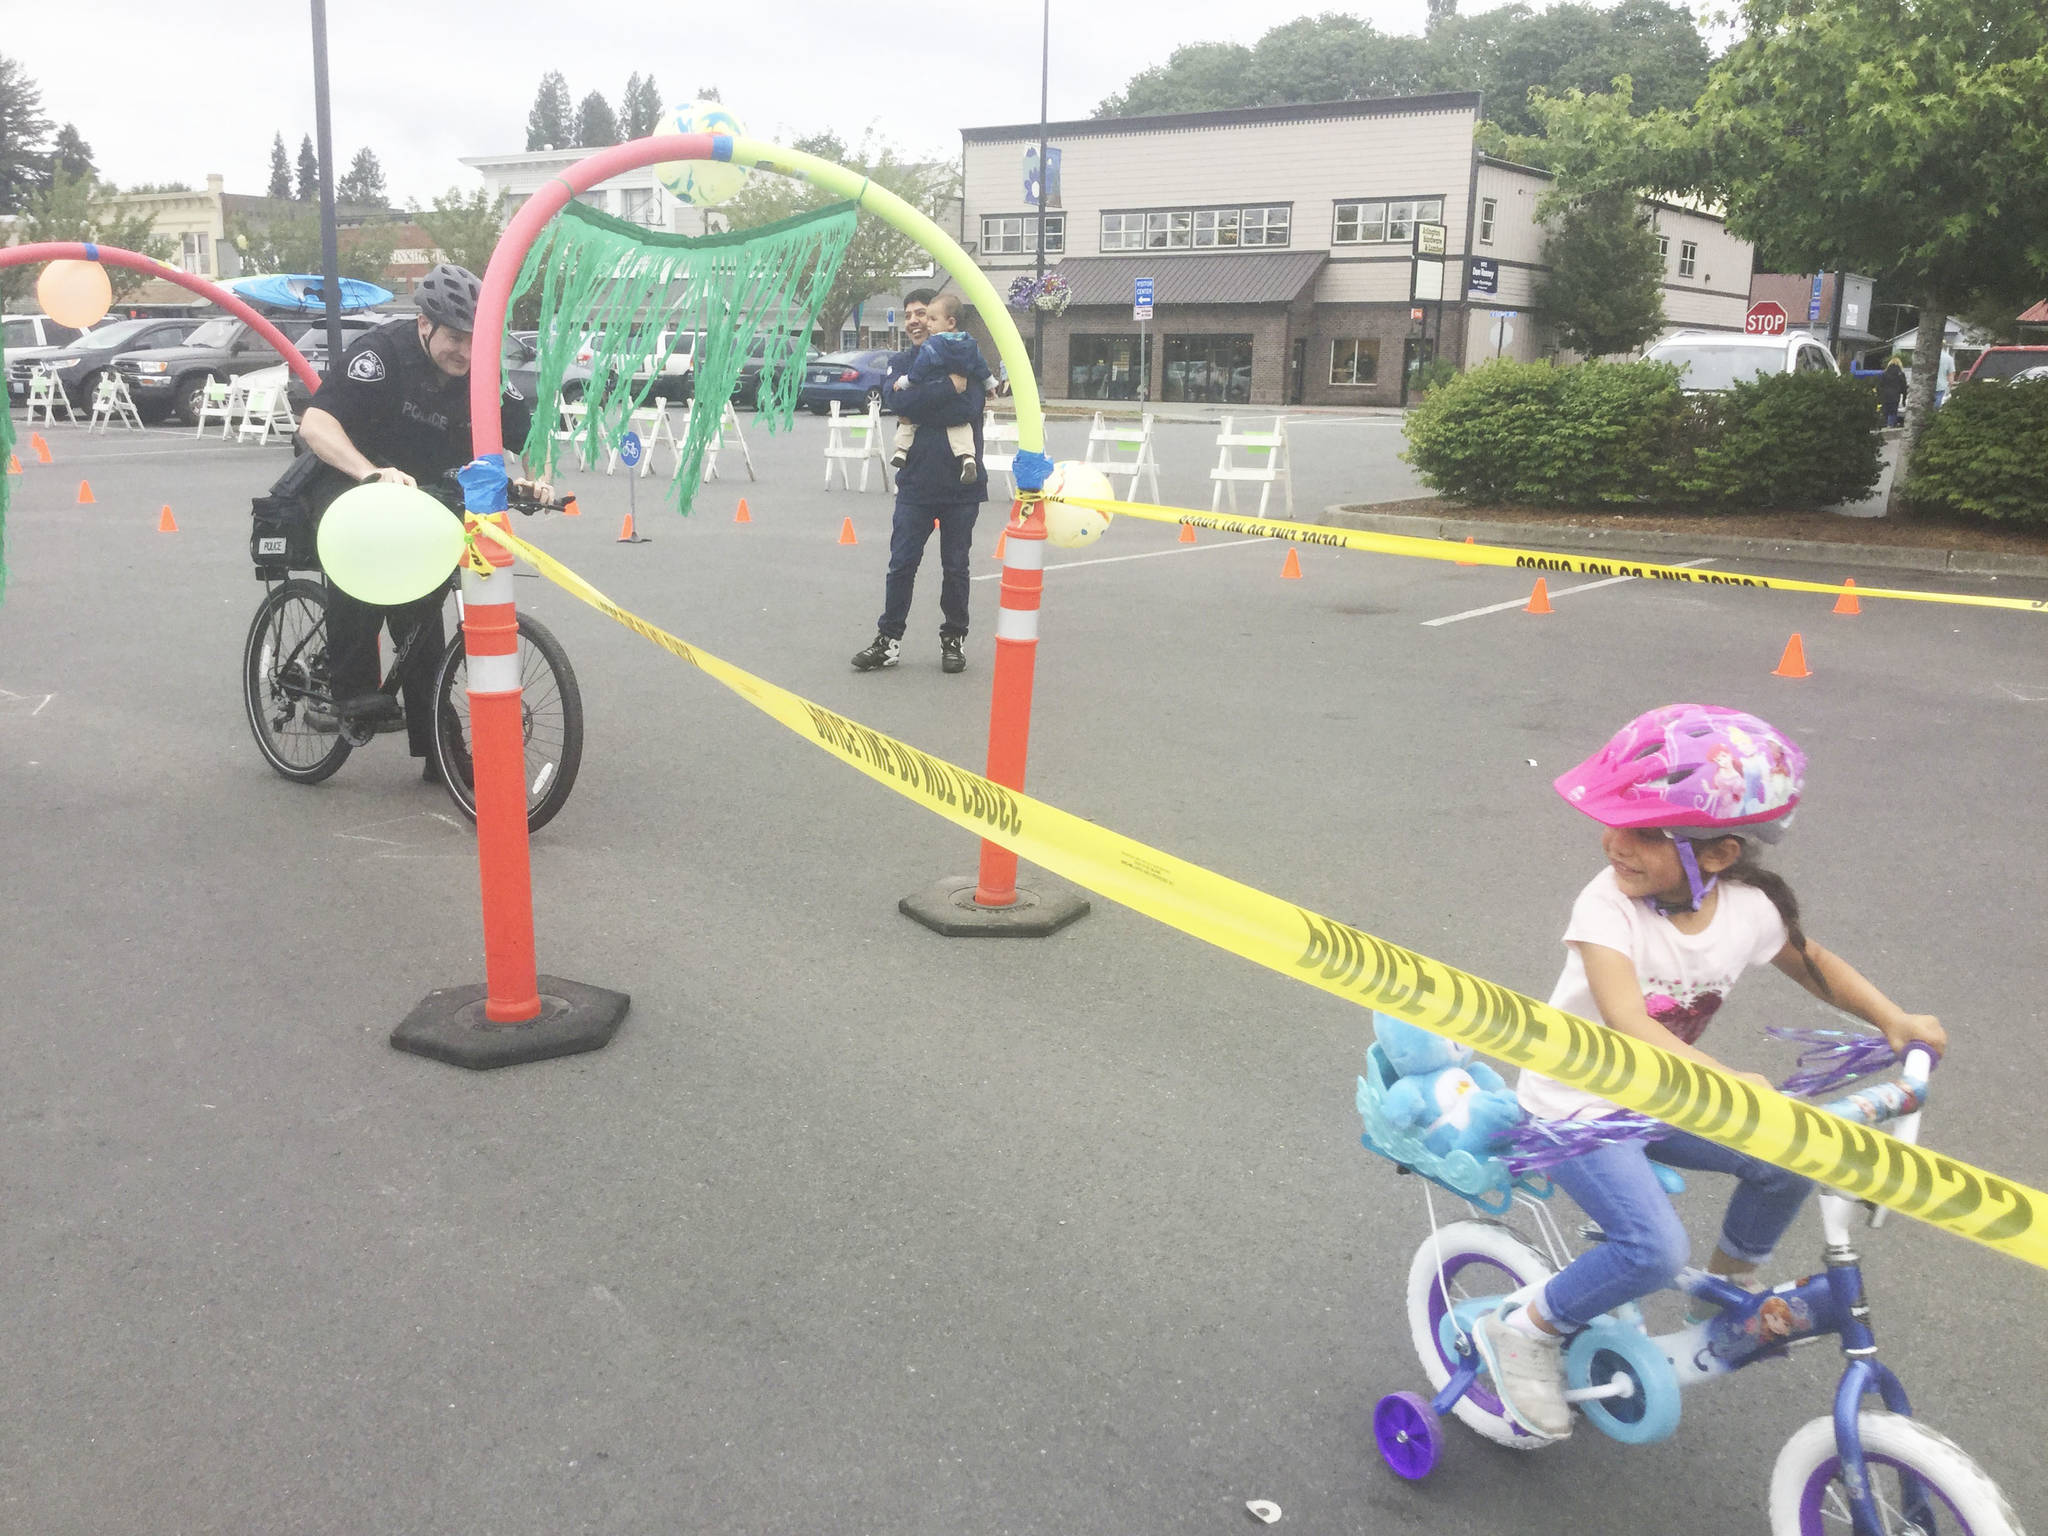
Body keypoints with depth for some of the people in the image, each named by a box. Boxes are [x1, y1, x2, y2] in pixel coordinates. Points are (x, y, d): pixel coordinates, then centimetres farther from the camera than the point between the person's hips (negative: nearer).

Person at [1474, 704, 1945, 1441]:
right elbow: (1624, 1020, -39)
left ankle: (1729, 1284, 20)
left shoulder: (1749, 909, -11)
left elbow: (1812, 962, 11)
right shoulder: (1608, 904, -27)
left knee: (1791, 1158, -7)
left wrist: (1893, 1019, -1)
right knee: (1655, 1249, -23)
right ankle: (1525, 1330, -1)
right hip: (1575, 1108, -6)